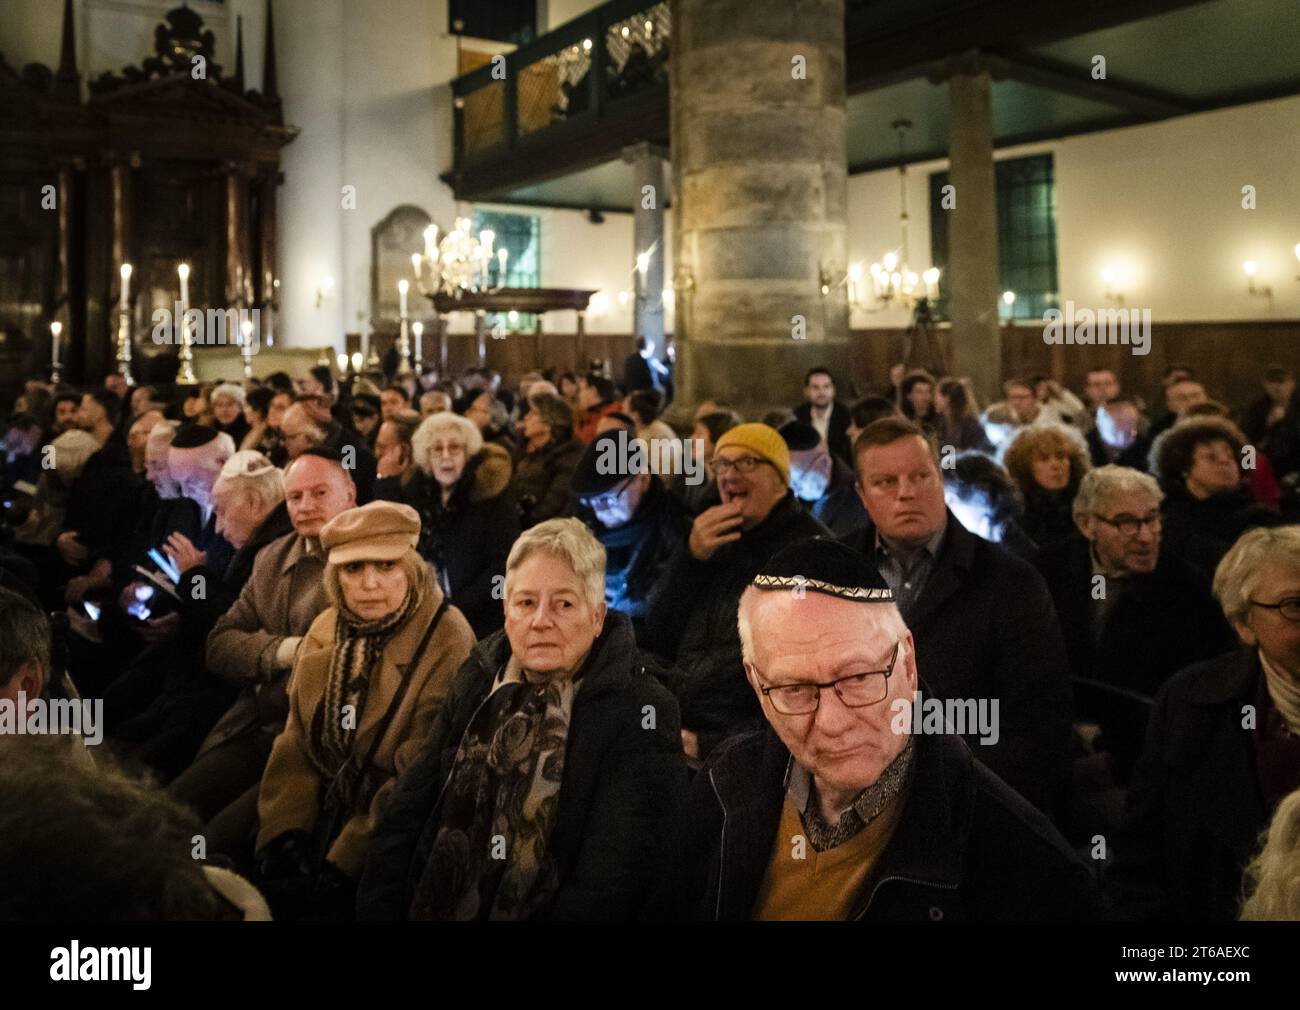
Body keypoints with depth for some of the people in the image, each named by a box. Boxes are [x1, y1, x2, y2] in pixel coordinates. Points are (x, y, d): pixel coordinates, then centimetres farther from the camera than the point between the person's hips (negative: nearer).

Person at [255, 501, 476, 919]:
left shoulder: (446, 643, -16)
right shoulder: (326, 628, 5)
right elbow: (296, 741, 6)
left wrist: (344, 863, -18)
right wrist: (285, 835, -7)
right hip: (320, 809, 6)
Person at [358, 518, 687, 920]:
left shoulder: (643, 711, -10)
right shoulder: (477, 679, 6)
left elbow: (610, 882, -16)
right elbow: (406, 816, 8)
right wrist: (378, 909, -2)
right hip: (431, 908, 5)